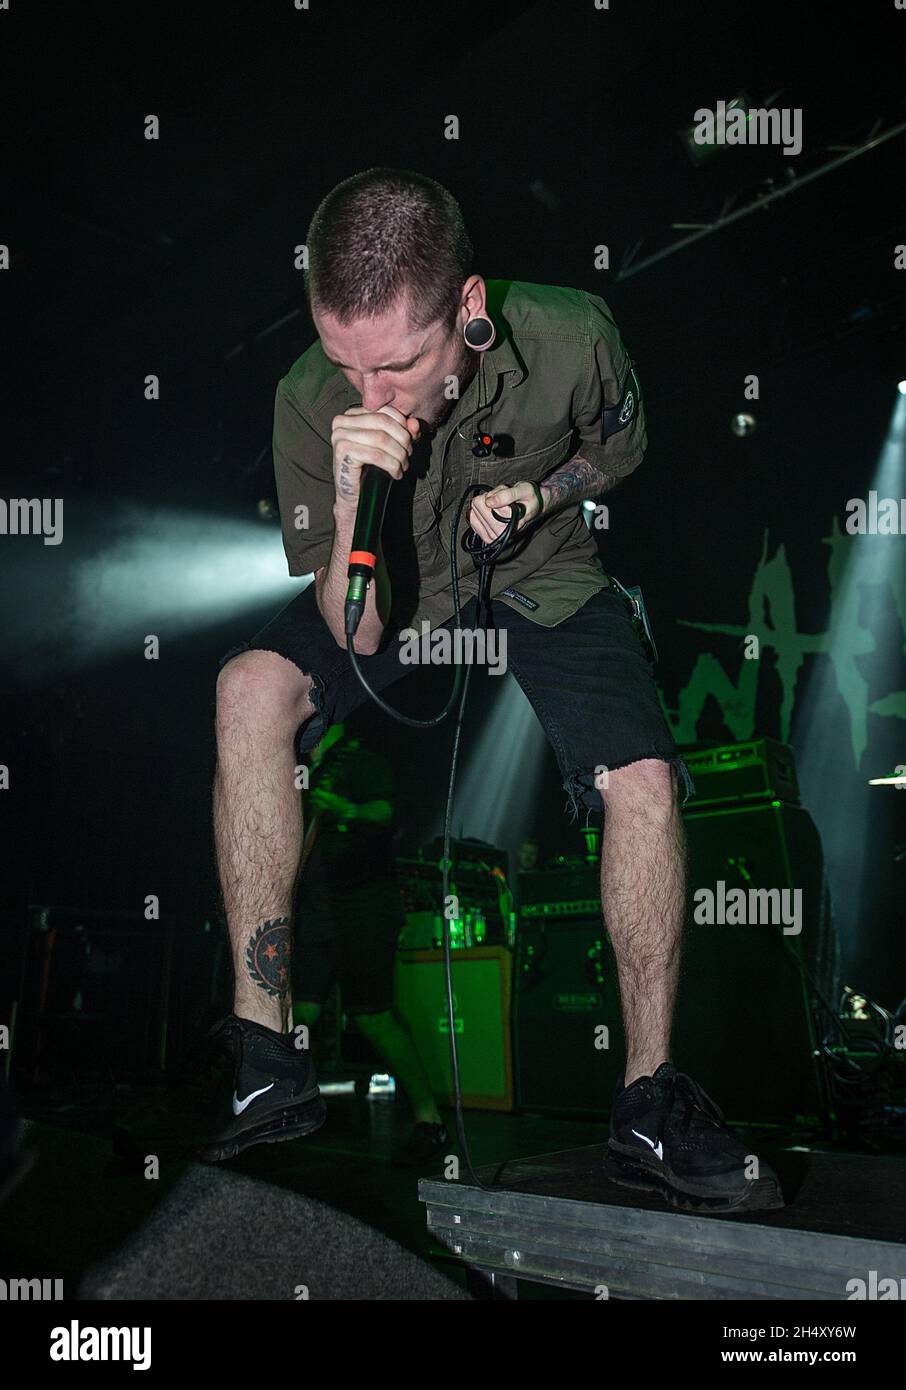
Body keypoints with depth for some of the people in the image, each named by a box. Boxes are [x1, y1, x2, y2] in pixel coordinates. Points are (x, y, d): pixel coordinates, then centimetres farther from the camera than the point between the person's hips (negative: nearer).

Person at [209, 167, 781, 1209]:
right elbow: (358, 633, -22)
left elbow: (621, 444, 2)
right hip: (400, 600, 0)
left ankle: (648, 1104, -8)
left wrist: (533, 497, -17)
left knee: (645, 779, -25)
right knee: (250, 689, -28)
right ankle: (262, 1055, -21)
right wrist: (353, 499, -40)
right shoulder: (311, 402, -25)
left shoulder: (569, 337, -25)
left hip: (546, 586, 0)